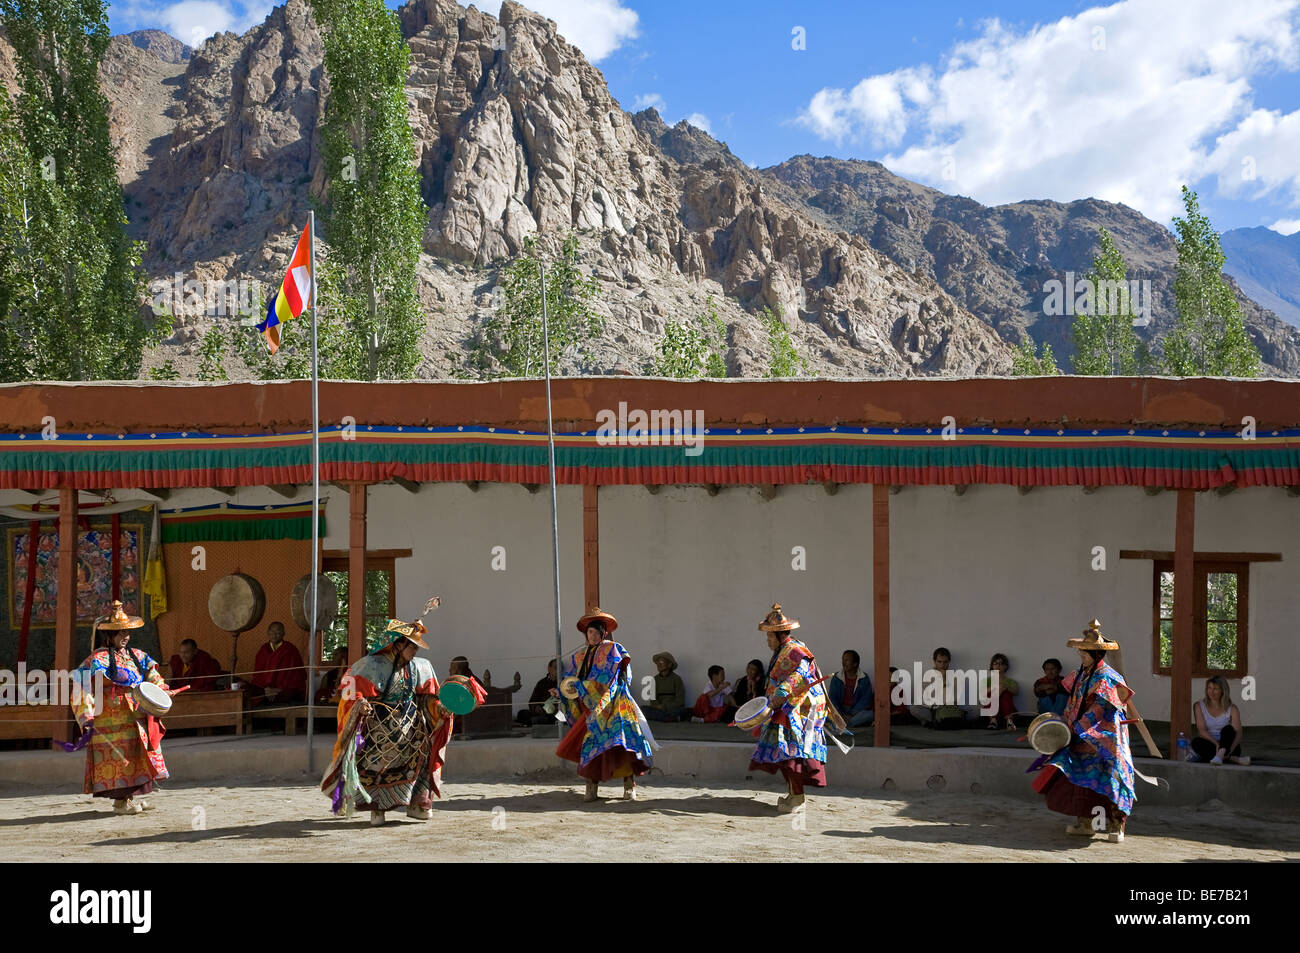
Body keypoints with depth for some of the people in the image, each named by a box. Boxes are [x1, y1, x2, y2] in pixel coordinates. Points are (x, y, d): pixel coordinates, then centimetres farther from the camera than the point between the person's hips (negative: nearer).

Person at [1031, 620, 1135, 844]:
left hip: (1101, 739, -8)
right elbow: (1073, 704, 19)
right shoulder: (1081, 675, 11)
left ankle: (1116, 827, -5)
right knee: (1080, 779, 6)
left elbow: (1098, 709, -20)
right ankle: (1084, 823, 13)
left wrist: (1076, 728, -22)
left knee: (1107, 780, -9)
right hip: (1081, 739, 8)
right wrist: (1064, 725, 10)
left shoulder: (1106, 678, -14)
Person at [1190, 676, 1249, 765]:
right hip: (1210, 745, 1)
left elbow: (1238, 733, -12)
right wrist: (1217, 744, -26)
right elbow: (1201, 730, -8)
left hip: (1229, 746, 0)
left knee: (1228, 729, -28)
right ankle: (1234, 759, -35)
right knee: (1196, 742, -31)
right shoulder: (1199, 706, 4)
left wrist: (1230, 749, -33)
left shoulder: (1232, 709, 1)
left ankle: (1219, 755, -54)